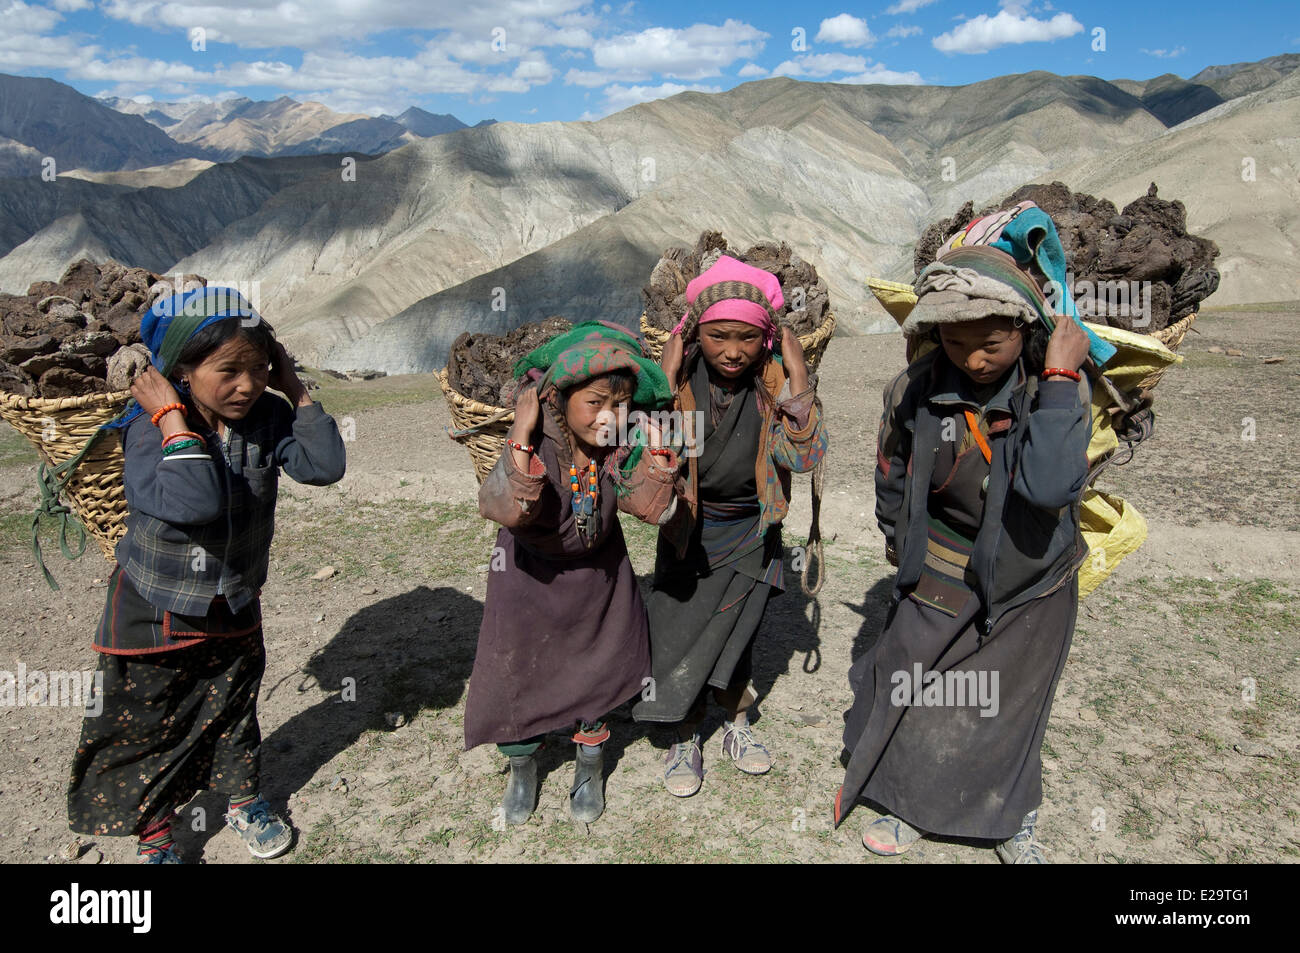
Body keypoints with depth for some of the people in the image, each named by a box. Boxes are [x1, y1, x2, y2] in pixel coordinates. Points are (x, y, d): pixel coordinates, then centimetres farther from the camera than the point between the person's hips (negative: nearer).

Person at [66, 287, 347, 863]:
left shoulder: (267, 419, -9)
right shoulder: (150, 429, -25)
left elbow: (323, 465, -21)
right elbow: (193, 503, -42)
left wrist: (295, 392, -21)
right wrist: (175, 421, -38)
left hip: (235, 608, 4)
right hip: (155, 612, -4)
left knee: (234, 710, 22)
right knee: (144, 724, 13)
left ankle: (244, 800, 46)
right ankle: (153, 836, 35)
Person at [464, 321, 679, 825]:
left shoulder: (620, 443, -21)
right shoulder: (536, 439, -31)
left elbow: (653, 507, -27)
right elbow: (505, 508, -46)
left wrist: (653, 442, -34)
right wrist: (521, 437, -53)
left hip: (597, 572, 3)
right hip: (531, 573, -2)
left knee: (594, 670, 14)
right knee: (517, 671, 7)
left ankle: (590, 768, 40)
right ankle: (522, 768, 37)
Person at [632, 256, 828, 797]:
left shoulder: (774, 379, -15)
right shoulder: (679, 376, -17)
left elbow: (803, 458, -22)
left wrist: (797, 378, -27)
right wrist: (666, 384, -30)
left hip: (751, 533, 1)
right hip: (688, 531, 0)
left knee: (734, 631, 14)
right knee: (681, 634, 7)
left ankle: (736, 726, 38)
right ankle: (687, 739, 29)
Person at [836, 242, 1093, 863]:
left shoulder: (1061, 386, -21)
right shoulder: (916, 389, -14)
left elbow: (1049, 488, -39)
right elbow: (892, 472, 5)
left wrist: (1059, 380, -38)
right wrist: (895, 538, 18)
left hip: (1030, 584, -1)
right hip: (942, 579, 2)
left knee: (1009, 709, 15)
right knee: (916, 697, 13)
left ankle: (1013, 820, 43)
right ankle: (915, 805, 40)